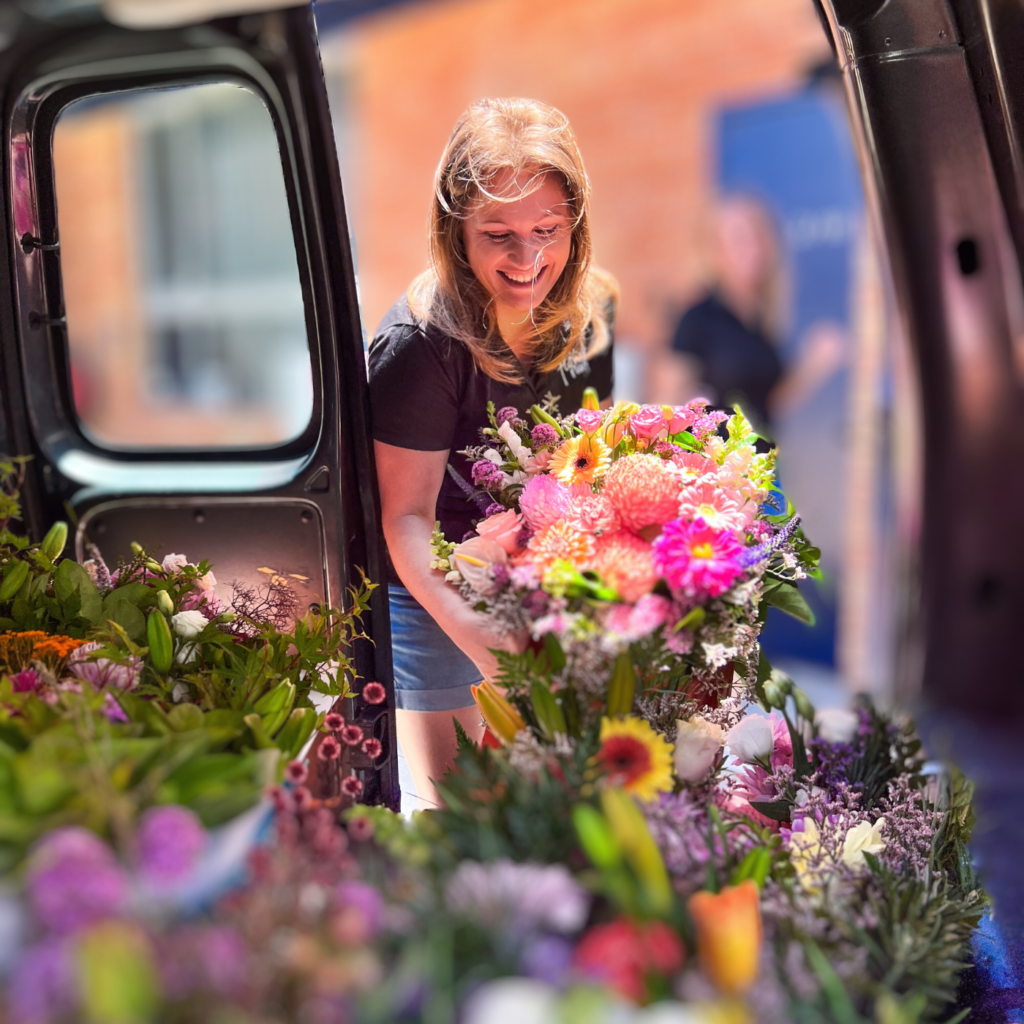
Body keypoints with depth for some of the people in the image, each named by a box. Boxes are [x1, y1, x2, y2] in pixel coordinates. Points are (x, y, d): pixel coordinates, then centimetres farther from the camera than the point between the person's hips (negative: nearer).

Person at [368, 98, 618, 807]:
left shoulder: (589, 309, -8)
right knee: (450, 802, 3)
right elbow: (404, 517, -24)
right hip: (431, 587, -5)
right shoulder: (422, 342, -27)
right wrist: (466, 623, -40)